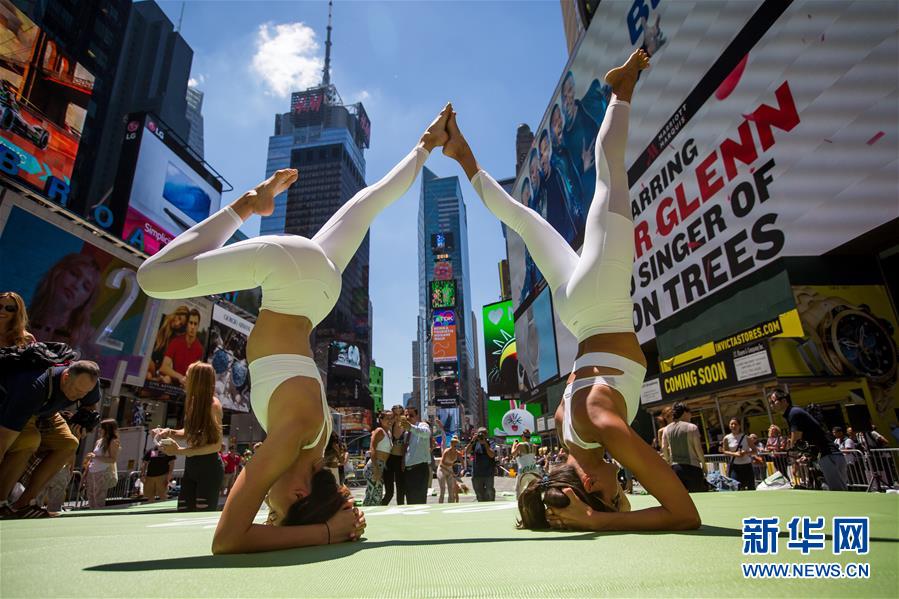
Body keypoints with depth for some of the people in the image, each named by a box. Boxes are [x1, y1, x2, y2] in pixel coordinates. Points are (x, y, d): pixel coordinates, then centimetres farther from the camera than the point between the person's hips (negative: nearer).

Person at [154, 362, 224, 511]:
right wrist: (170, 433, 0)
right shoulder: (193, 402, 6)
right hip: (191, 465, 8)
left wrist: (181, 451, -22)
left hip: (209, 468, -8)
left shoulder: (213, 404, -17)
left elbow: (216, 445, -18)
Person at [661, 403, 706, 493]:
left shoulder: (666, 429, 6)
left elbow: (664, 448, 5)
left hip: (675, 468, 4)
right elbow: (698, 448, -6)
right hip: (692, 466, -4)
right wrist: (704, 465, 6)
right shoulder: (692, 427, -6)